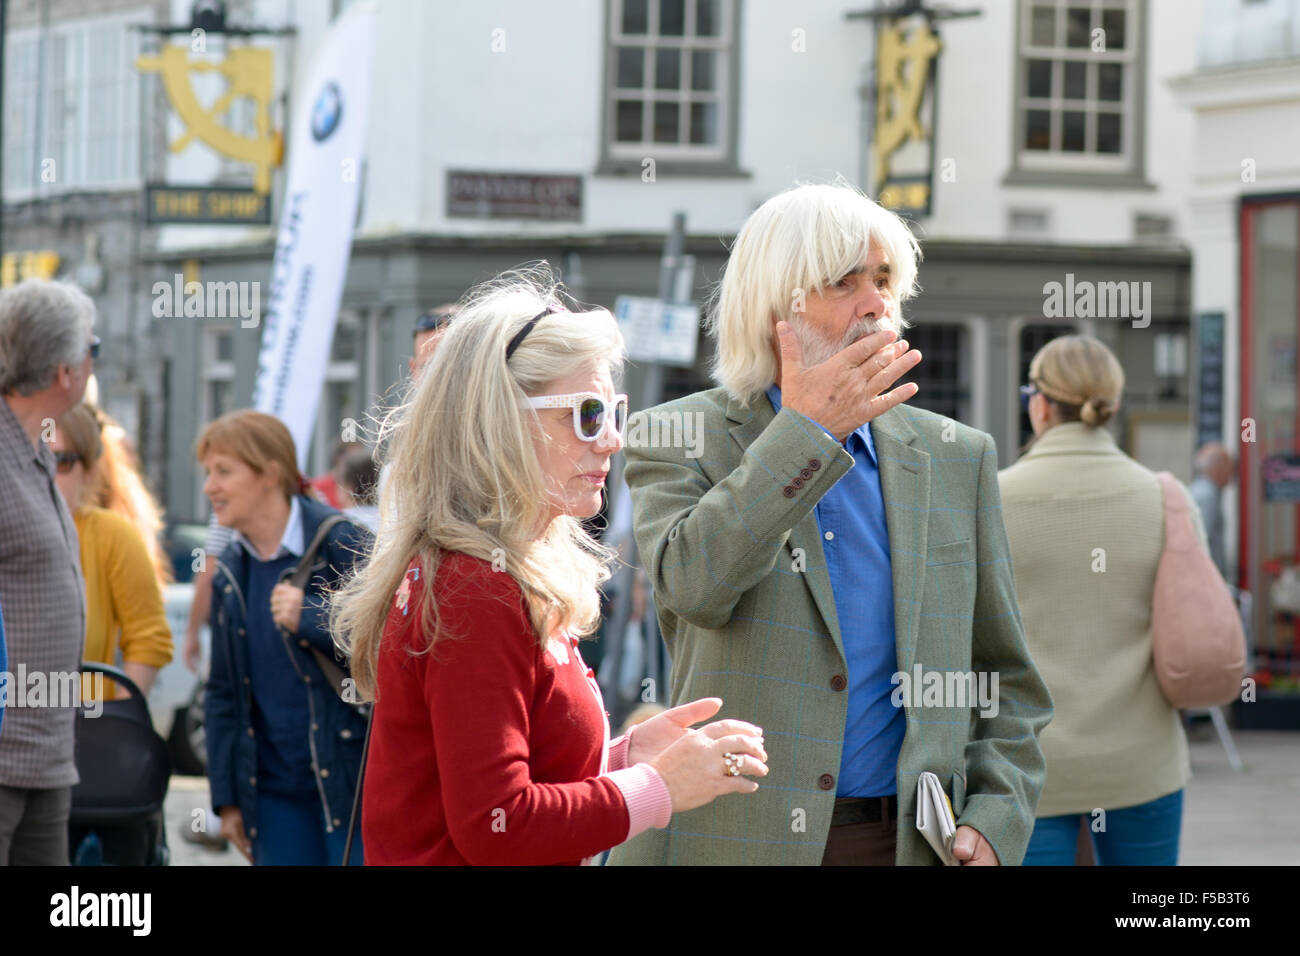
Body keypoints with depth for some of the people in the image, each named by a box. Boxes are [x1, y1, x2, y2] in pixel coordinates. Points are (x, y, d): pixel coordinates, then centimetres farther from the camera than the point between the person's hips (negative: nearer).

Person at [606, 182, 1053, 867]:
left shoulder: (957, 461, 12)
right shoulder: (676, 441, 2)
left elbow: (1006, 683, 15)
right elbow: (694, 584, -19)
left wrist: (994, 823, 1)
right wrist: (806, 428, -16)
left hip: (905, 839, 3)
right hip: (731, 842, -3)